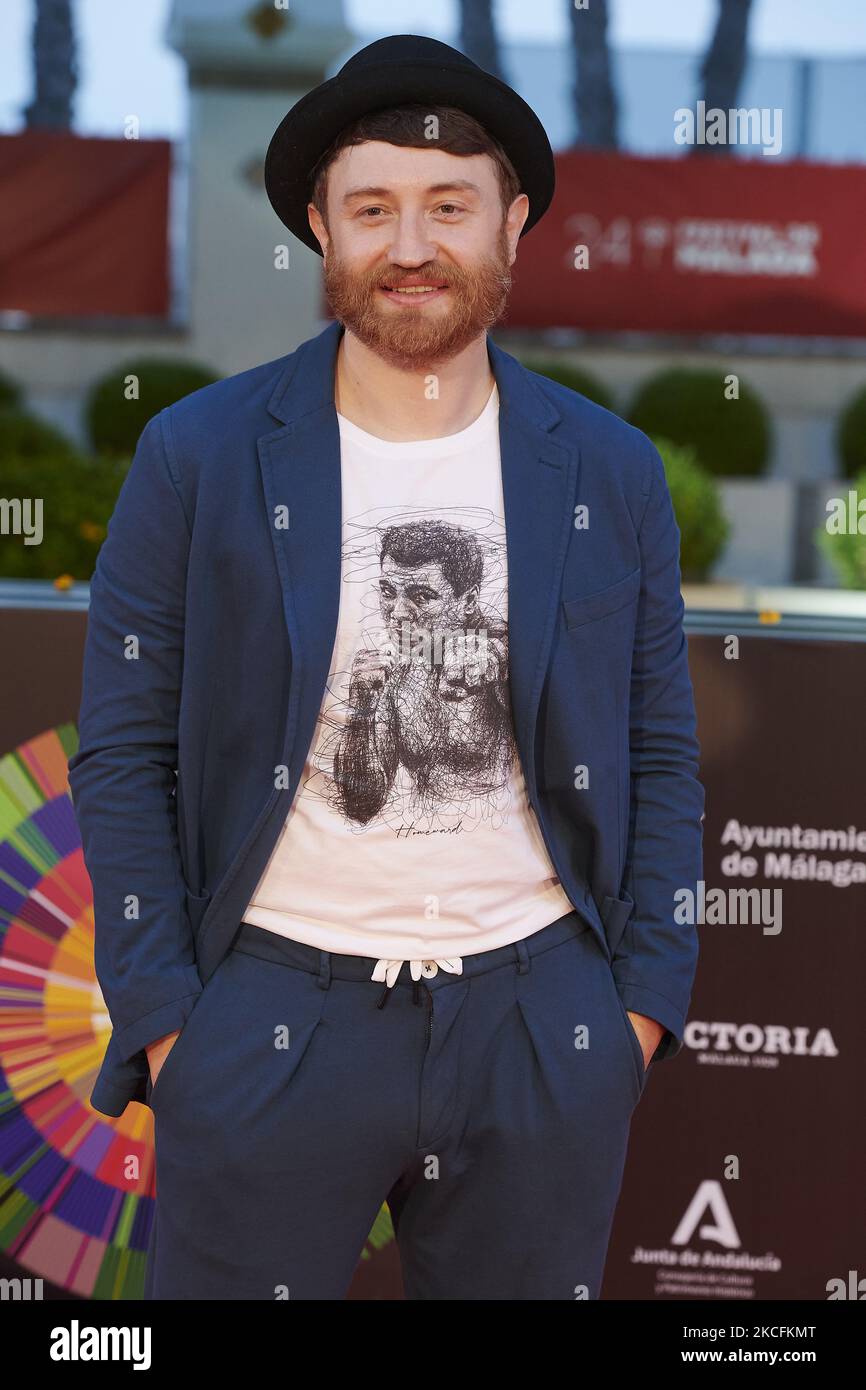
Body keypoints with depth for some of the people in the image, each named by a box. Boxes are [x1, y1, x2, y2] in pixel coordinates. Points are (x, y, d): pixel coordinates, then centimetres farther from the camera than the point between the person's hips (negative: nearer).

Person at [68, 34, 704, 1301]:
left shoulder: (611, 472, 3)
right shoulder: (197, 458, -3)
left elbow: (660, 755, 8)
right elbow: (124, 756, -1)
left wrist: (647, 999, 1)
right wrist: (160, 1012, -6)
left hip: (544, 1025, 2)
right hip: (268, 1021, -1)